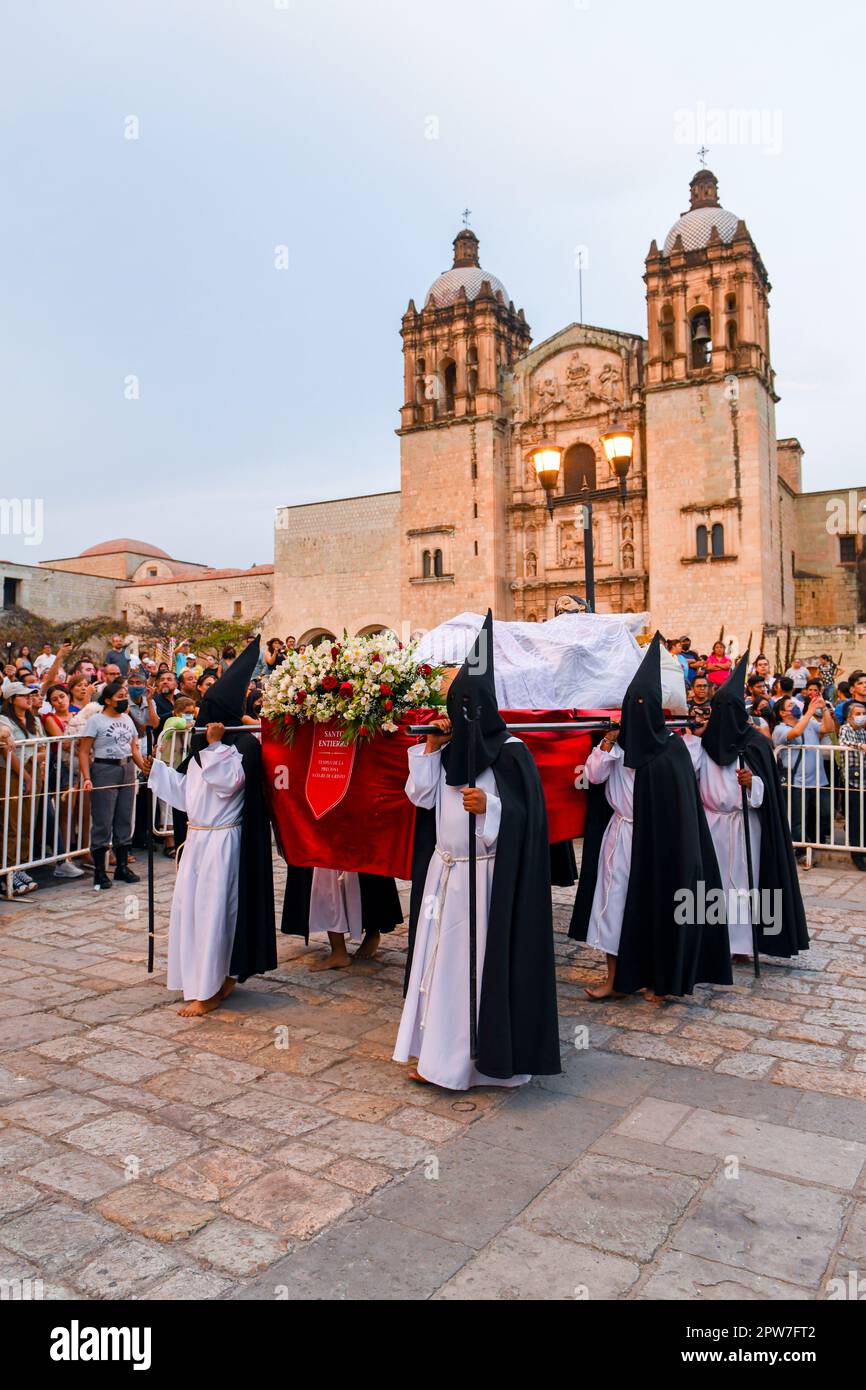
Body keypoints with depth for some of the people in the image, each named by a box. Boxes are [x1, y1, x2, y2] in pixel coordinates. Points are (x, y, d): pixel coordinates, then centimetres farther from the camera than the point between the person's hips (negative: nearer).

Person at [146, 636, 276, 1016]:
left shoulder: (244, 744, -11)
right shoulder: (202, 747, 13)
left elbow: (229, 782, -23)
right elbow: (187, 788, 18)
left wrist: (216, 745, -24)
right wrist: (155, 767, 15)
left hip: (222, 839, -9)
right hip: (196, 836, 9)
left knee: (212, 909, -4)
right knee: (188, 905, 12)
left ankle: (211, 989, 7)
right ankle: (212, 979, 25)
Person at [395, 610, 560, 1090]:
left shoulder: (510, 753, -10)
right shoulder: (450, 750, 9)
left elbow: (525, 816, -15)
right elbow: (422, 796, 6)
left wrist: (489, 807, -32)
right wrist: (430, 748, -2)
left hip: (487, 875, -6)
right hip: (444, 871, 7)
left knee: (481, 960, 0)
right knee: (441, 961, 12)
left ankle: (487, 1055, 16)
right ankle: (439, 1053, 25)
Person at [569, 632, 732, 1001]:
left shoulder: (672, 748, -7)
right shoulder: (619, 739, 4)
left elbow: (679, 805, -7)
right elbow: (594, 776, -2)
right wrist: (608, 743, -13)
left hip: (655, 839, -3)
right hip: (619, 835, 3)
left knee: (653, 906, 6)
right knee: (614, 901, 4)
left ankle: (658, 978, 22)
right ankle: (615, 978, 15)